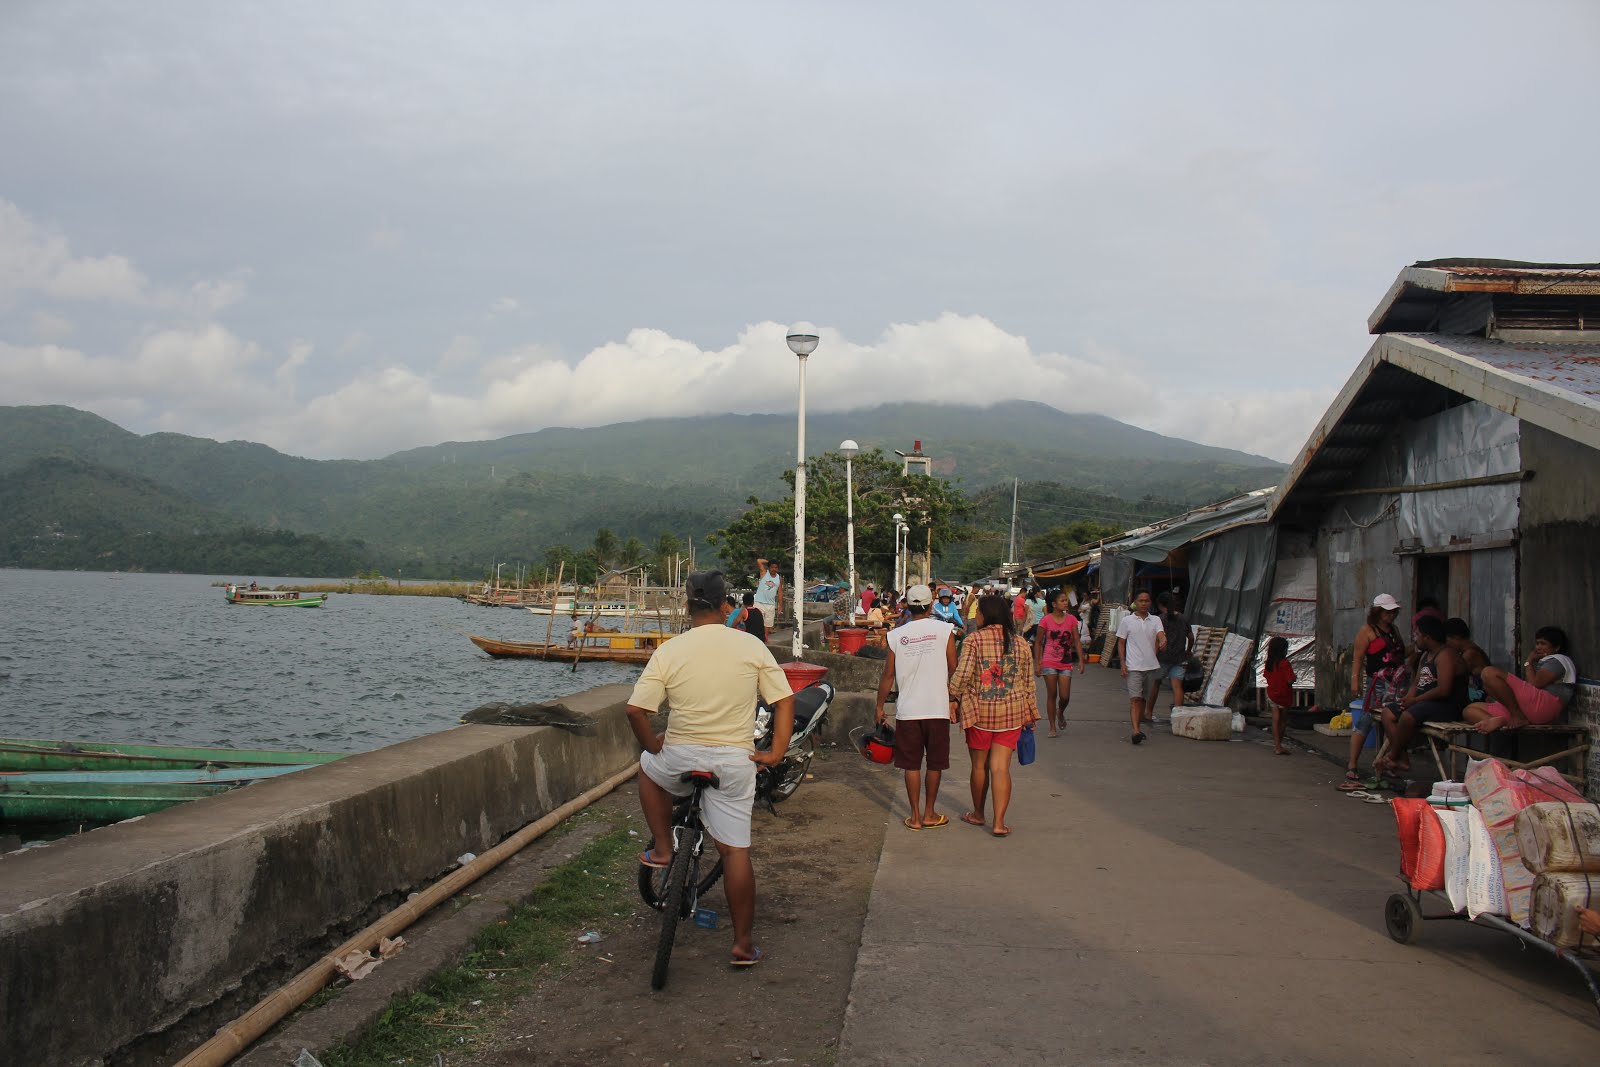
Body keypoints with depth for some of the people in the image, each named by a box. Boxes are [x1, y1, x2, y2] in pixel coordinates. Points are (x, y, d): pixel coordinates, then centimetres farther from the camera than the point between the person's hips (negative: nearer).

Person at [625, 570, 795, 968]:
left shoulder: (668, 652, -6)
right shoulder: (752, 647, -2)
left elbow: (635, 709, -11)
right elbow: (784, 701, -2)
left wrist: (652, 745, 5)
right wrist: (776, 752, 2)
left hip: (680, 757, -1)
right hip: (735, 763, 1)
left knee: (648, 766, 33)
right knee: (736, 850, 7)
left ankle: (662, 849, 29)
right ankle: (744, 943, 12)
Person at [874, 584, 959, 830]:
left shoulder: (897, 635, 0)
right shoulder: (944, 630, -4)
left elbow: (888, 675, 3)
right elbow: (953, 670, -2)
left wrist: (880, 705, 14)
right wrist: (954, 701, 13)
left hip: (908, 710, 1)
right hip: (938, 708, -1)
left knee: (912, 764, 8)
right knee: (935, 764, 12)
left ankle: (915, 816, 12)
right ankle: (929, 814, 21)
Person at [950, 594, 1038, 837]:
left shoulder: (974, 640, -9)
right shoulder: (1020, 644, 3)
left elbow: (962, 674, -16)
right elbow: (1029, 684, 8)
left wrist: (953, 698, 0)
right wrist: (1031, 716, 17)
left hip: (979, 712, -2)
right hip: (1012, 713, 2)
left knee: (979, 766, 14)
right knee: (1001, 767, 2)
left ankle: (977, 814, 30)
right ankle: (999, 823, -2)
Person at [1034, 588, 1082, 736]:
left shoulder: (1071, 619, 1)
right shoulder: (1046, 620, -6)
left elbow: (1077, 641, 4)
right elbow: (1038, 643, 0)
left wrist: (1081, 661, -5)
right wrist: (1037, 664, -4)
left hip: (1066, 663, 2)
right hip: (1049, 663, -2)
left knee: (1065, 696, -1)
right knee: (1052, 695, 2)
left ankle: (1060, 713, 32)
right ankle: (1052, 727, 14)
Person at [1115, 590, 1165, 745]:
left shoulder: (1155, 620, 8)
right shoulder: (1126, 621, 1)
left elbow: (1160, 634, -9)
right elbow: (1121, 643, 3)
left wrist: (1163, 640, -34)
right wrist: (1123, 664, -5)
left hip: (1151, 666, 3)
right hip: (1133, 666, -3)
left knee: (1144, 698, 13)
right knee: (1135, 698, -13)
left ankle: (1139, 725, 27)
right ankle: (1136, 731, -21)